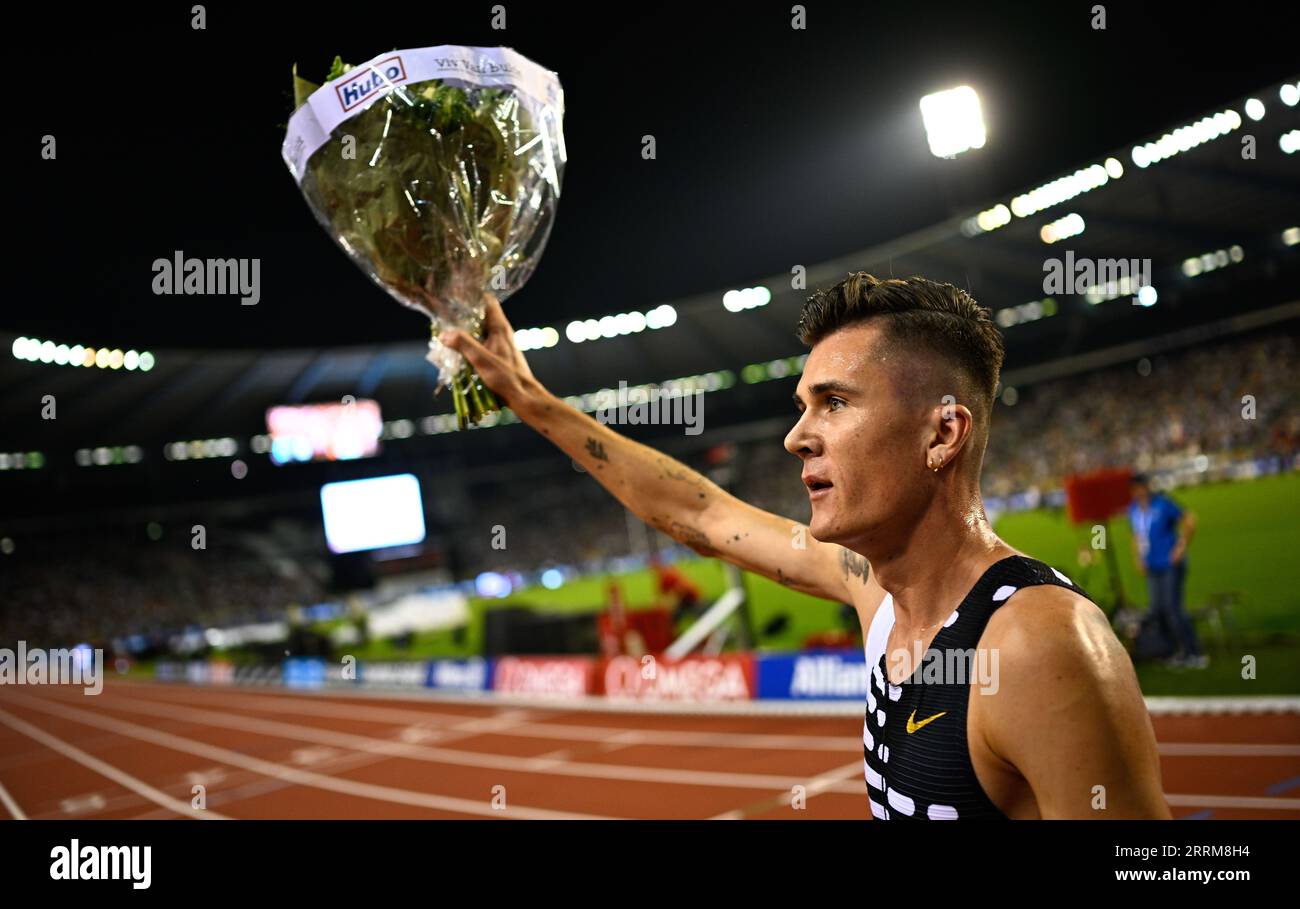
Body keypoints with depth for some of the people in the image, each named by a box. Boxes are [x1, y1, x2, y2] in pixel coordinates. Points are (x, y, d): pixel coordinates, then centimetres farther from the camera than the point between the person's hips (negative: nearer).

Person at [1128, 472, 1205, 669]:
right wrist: (1138, 559, 13)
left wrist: (1181, 546, -8)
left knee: (1172, 607, -14)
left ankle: (1195, 653, -6)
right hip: (1152, 568, 7)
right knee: (1157, 610, 4)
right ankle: (1183, 651, 18)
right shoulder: (1133, 509, 10)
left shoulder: (1163, 503, -9)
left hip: (1171, 565, -7)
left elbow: (1189, 520, -6)